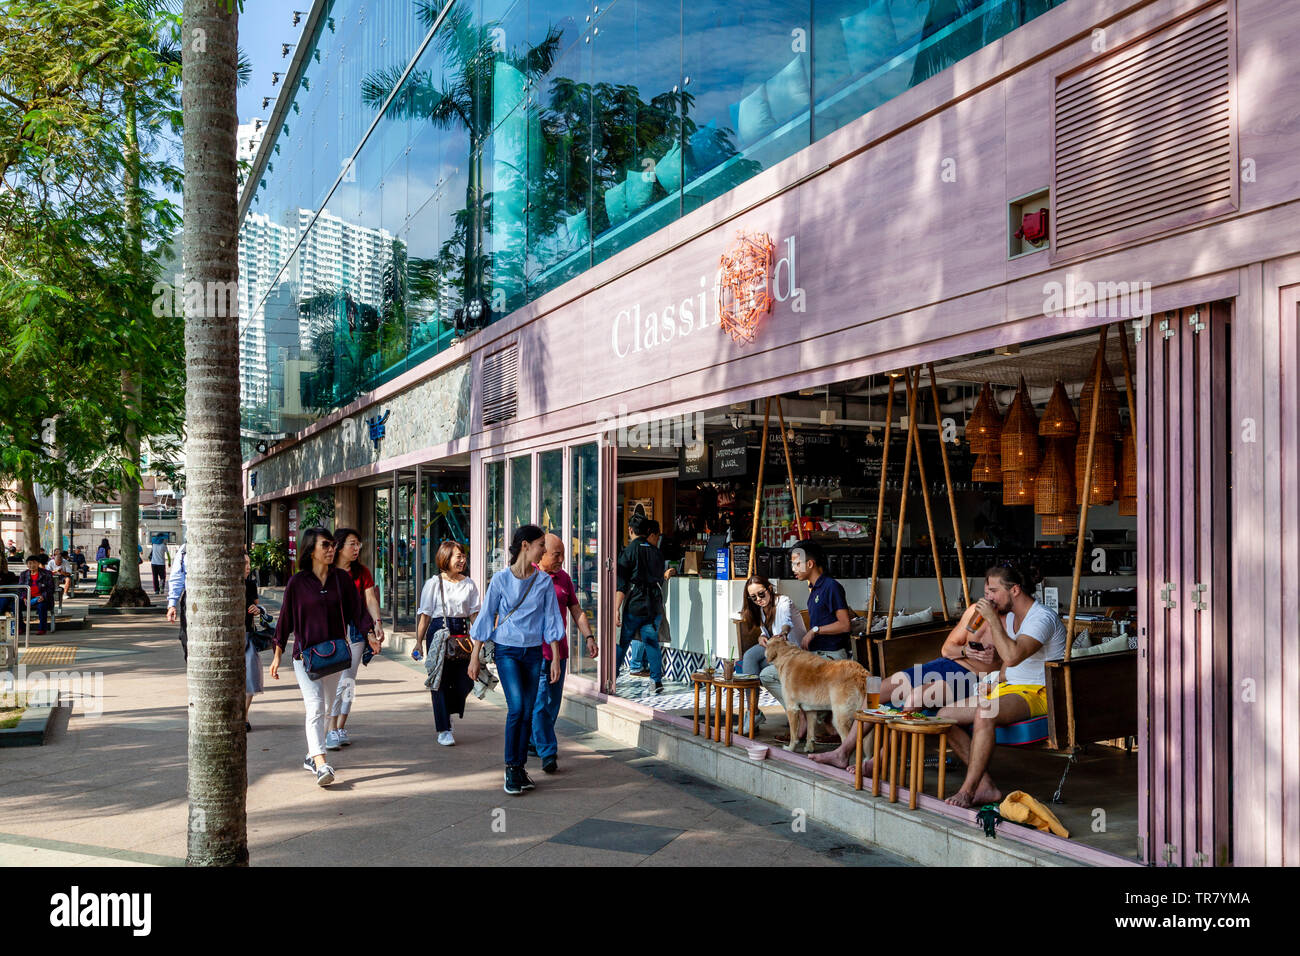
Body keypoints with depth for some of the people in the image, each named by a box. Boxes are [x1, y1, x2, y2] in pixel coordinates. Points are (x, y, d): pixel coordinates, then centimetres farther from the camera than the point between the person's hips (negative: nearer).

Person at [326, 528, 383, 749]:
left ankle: (341, 728, 14)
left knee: (348, 681, 3)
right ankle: (331, 731, -4)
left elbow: (370, 599, 2)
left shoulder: (362, 572, 9)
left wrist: (376, 623, -13)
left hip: (355, 631, 2)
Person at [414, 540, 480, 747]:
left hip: (462, 632, 3)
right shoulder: (433, 584, -1)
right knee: (440, 680, 0)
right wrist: (419, 642, -2)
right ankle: (443, 729, 10)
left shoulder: (469, 584, 7)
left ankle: (446, 712, 30)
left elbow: (474, 614, 8)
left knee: (466, 679, 1)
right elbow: (425, 615, 1)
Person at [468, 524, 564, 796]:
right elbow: (486, 616, 1)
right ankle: (510, 769, -4)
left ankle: (521, 767, 16)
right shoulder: (501, 579, -4)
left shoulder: (544, 581, 3)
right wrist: (475, 656, 2)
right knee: (516, 707, -15)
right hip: (507, 650, -3)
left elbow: (550, 620, 8)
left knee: (528, 712, 4)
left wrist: (555, 658, 5)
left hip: (533, 651, 3)